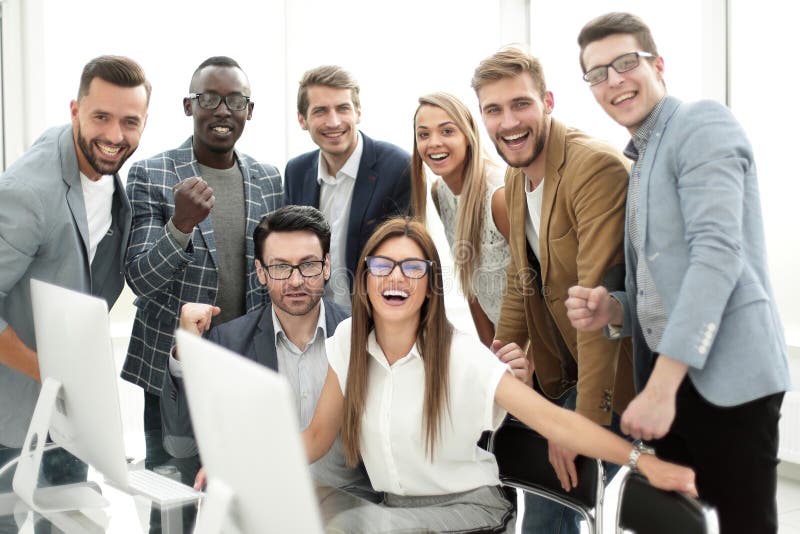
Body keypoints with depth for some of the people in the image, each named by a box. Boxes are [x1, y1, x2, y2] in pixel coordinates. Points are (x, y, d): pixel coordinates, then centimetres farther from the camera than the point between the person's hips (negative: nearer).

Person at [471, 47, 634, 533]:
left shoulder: (597, 166, -22)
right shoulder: (516, 175, 7)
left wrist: (587, 419, -26)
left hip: (610, 374, -8)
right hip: (558, 372, 8)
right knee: (541, 493, 14)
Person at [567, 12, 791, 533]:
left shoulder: (703, 123, -6)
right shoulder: (640, 161, 20)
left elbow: (717, 252, -19)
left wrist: (663, 384, -23)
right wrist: (613, 309, -2)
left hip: (726, 375, -8)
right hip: (667, 374, 8)